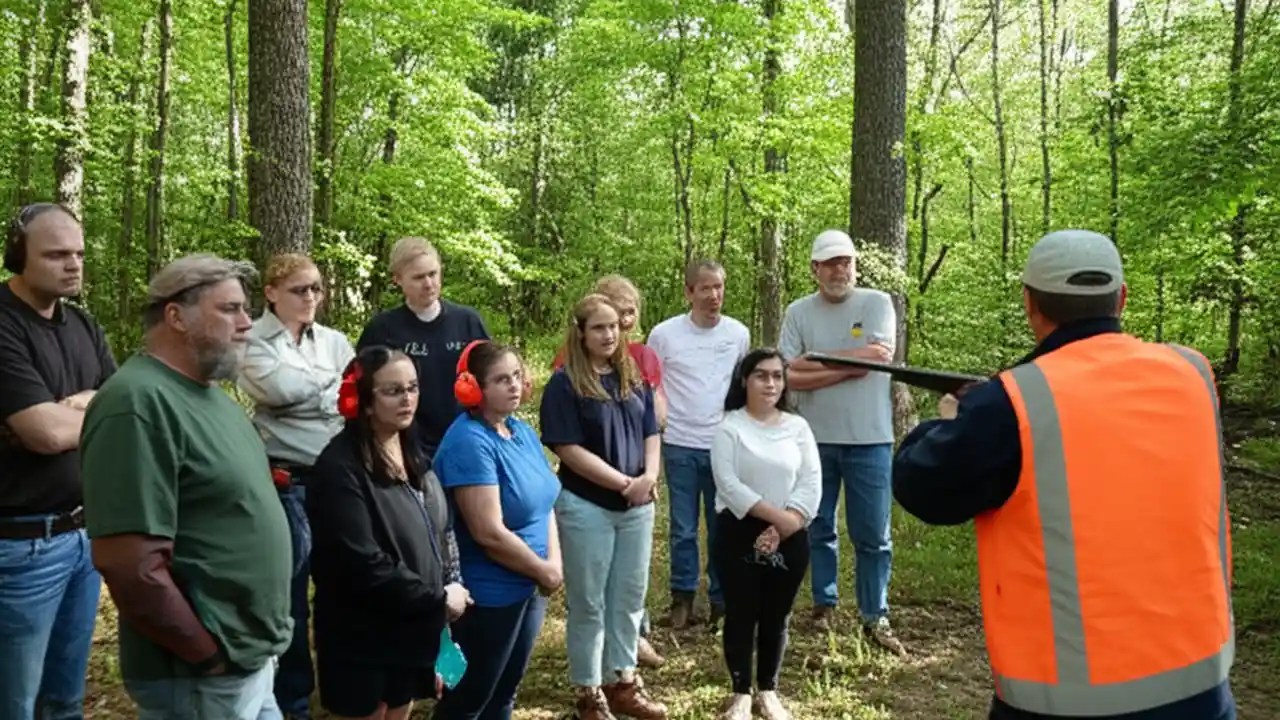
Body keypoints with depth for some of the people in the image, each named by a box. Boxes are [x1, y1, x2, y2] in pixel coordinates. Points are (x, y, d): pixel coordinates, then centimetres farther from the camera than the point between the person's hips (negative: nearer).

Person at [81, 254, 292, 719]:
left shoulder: (205, 392, 10)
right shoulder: (140, 403, -20)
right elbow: (130, 565, -27)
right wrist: (210, 655, -17)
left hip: (253, 657, 9)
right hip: (202, 679, -9)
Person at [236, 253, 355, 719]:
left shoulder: (335, 341, 13)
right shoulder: (254, 343, -2)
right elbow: (282, 390, -18)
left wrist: (307, 389, -11)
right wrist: (332, 381, -5)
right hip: (287, 483, -4)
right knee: (290, 594, 5)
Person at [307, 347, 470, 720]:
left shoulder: (411, 451, 7)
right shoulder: (341, 468, -21)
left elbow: (439, 531, 15)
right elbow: (364, 565, -25)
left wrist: (451, 586, -2)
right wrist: (437, 600, -17)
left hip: (414, 628, 8)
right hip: (364, 637, -7)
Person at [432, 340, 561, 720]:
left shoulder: (522, 431, 5)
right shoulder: (469, 442, -22)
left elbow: (544, 503, 8)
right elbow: (489, 533, -26)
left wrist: (554, 564, -7)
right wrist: (544, 571, -14)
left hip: (529, 587, 8)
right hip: (490, 594, -8)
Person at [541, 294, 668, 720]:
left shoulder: (634, 378, 7)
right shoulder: (565, 384, -11)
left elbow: (651, 434, 9)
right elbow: (569, 449, -16)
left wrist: (649, 477, -11)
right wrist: (624, 483, -17)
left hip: (637, 506, 6)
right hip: (587, 507, -6)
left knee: (629, 598, 15)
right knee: (588, 603, 6)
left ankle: (622, 683, 30)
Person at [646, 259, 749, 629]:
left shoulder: (739, 333, 2)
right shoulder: (664, 333, -5)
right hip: (680, 445, -1)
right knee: (683, 529, 6)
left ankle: (721, 598, 22)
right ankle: (683, 596, 20)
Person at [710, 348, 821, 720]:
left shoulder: (798, 427, 5)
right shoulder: (729, 427, -5)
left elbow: (811, 482, -2)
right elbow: (728, 484, -15)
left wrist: (788, 523, -16)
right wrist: (774, 514, -19)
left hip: (790, 538, 3)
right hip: (739, 534, -3)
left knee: (776, 617, 12)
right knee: (741, 615, 6)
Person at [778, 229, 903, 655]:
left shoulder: (877, 304, -2)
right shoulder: (799, 312, 2)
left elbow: (872, 363, -15)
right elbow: (789, 377, -8)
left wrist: (810, 363, -10)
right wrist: (853, 360, -14)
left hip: (869, 439, -2)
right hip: (815, 439, 2)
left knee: (873, 535, 5)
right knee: (819, 530, 14)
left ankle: (875, 617, 18)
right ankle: (823, 608, 29)